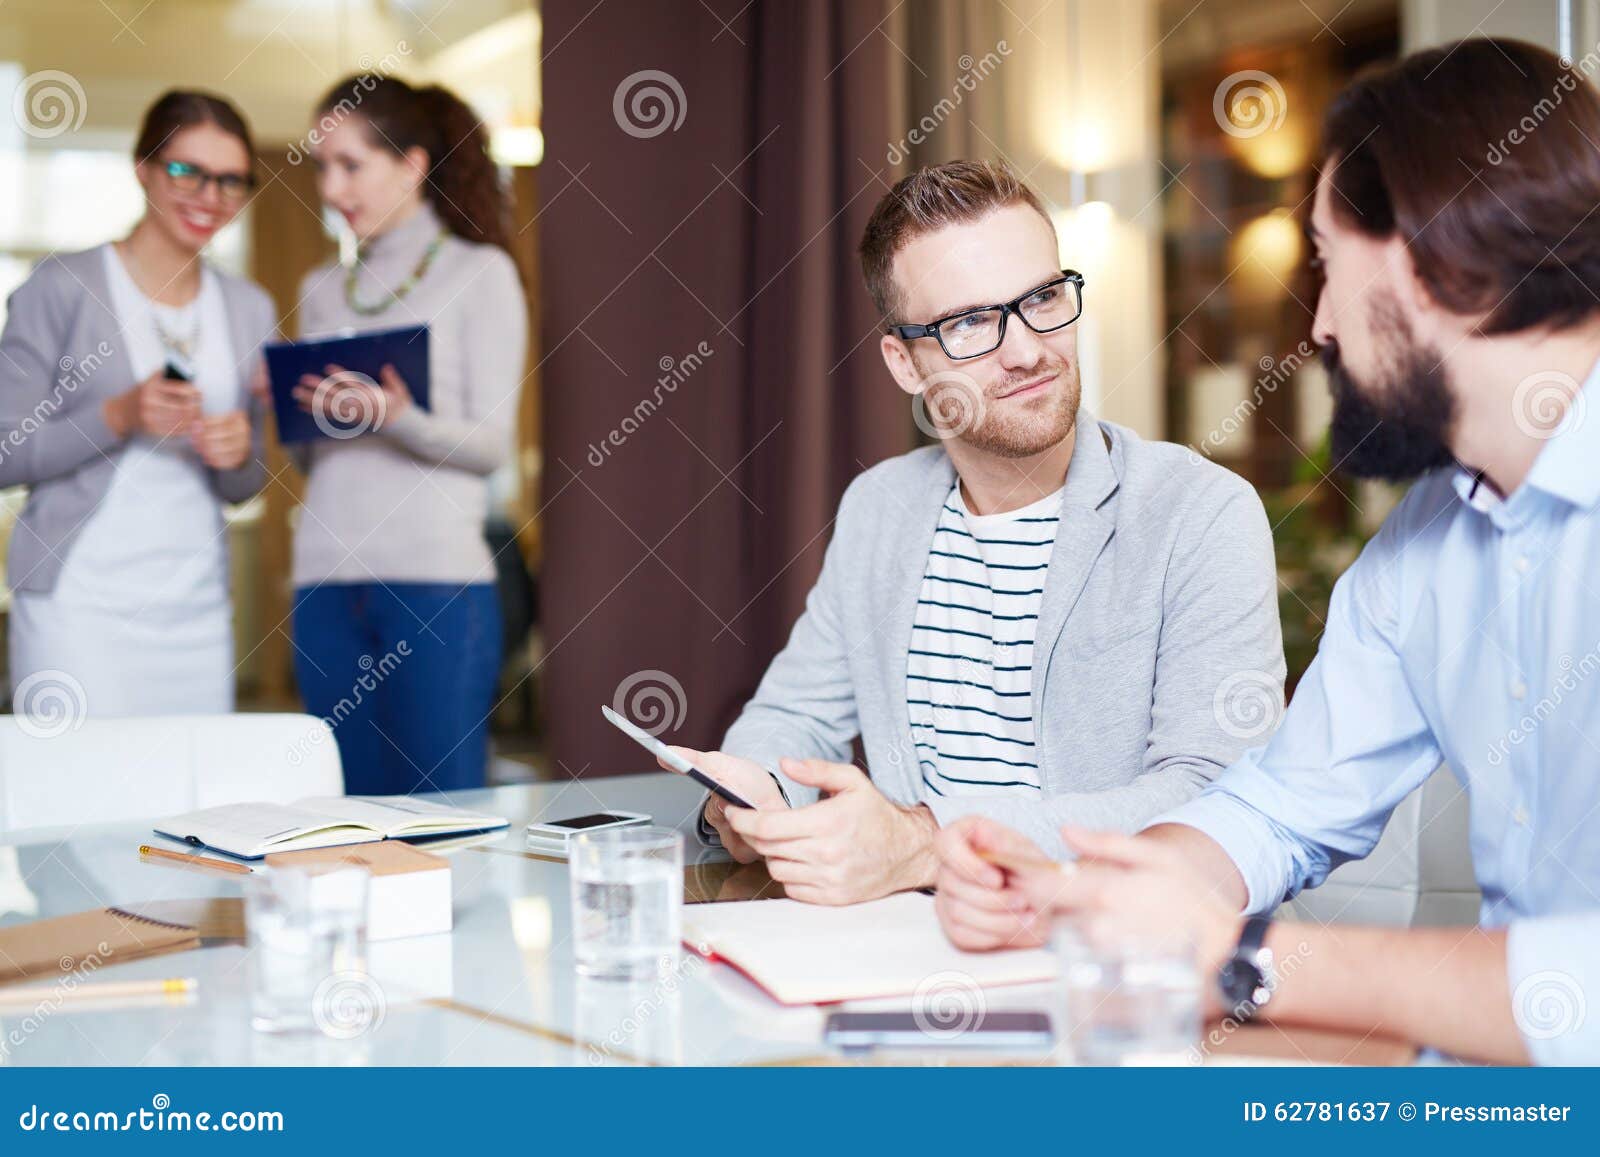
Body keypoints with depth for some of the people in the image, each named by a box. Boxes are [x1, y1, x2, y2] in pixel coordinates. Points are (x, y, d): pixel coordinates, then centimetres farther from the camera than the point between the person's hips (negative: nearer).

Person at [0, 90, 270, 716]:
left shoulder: (250, 308, 12)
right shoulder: (62, 286, -3)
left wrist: (240, 454, -6)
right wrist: (119, 416, -19)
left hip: (196, 608, 4)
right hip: (79, 604, -4)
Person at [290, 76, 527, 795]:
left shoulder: (479, 272, 3)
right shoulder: (321, 291, 18)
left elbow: (494, 444, -3)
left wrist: (398, 418, -20)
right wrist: (290, 408, -1)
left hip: (436, 577, -5)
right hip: (326, 576, 5)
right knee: (355, 811, 6)